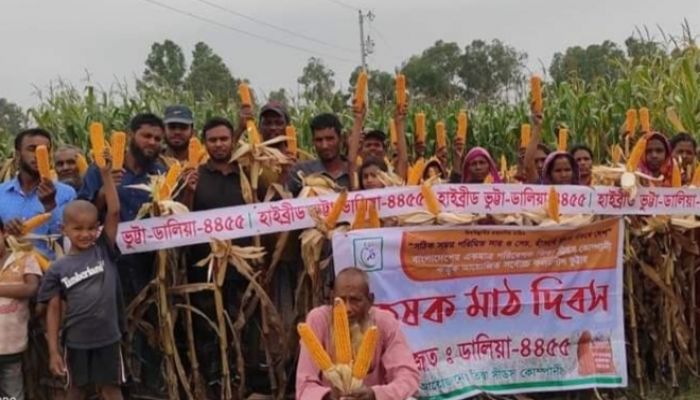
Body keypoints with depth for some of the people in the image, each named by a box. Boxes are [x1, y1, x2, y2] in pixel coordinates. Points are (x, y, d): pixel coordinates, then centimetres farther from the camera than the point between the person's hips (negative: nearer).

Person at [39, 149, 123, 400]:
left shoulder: (104, 250, -3)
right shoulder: (58, 268, -3)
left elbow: (114, 212, -12)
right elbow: (54, 310, -1)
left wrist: (106, 174, -16)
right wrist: (53, 350, -5)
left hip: (107, 337, 0)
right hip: (76, 341, 0)